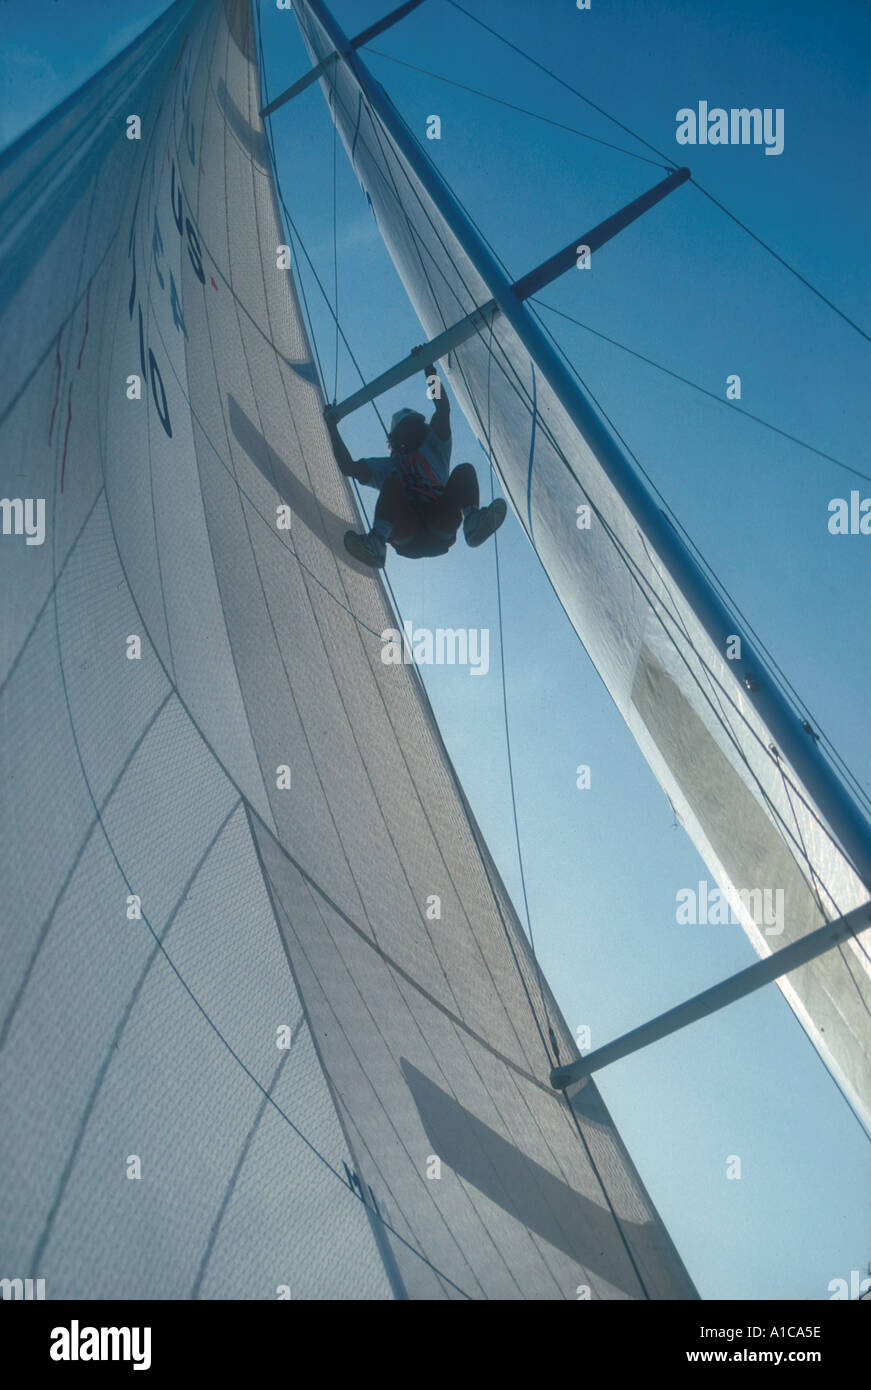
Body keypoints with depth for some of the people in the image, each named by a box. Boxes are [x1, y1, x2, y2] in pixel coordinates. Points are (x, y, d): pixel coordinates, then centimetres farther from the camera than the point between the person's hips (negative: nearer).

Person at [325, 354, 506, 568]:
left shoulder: (436, 449, 32)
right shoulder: (387, 466, 33)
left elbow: (443, 409, 19)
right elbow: (349, 467, 19)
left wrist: (429, 369, 15)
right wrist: (332, 427, 21)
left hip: (440, 528, 0)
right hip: (407, 535, 0)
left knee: (464, 471, -15)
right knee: (391, 483, -25)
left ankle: (473, 522, -45)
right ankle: (376, 543, -50)